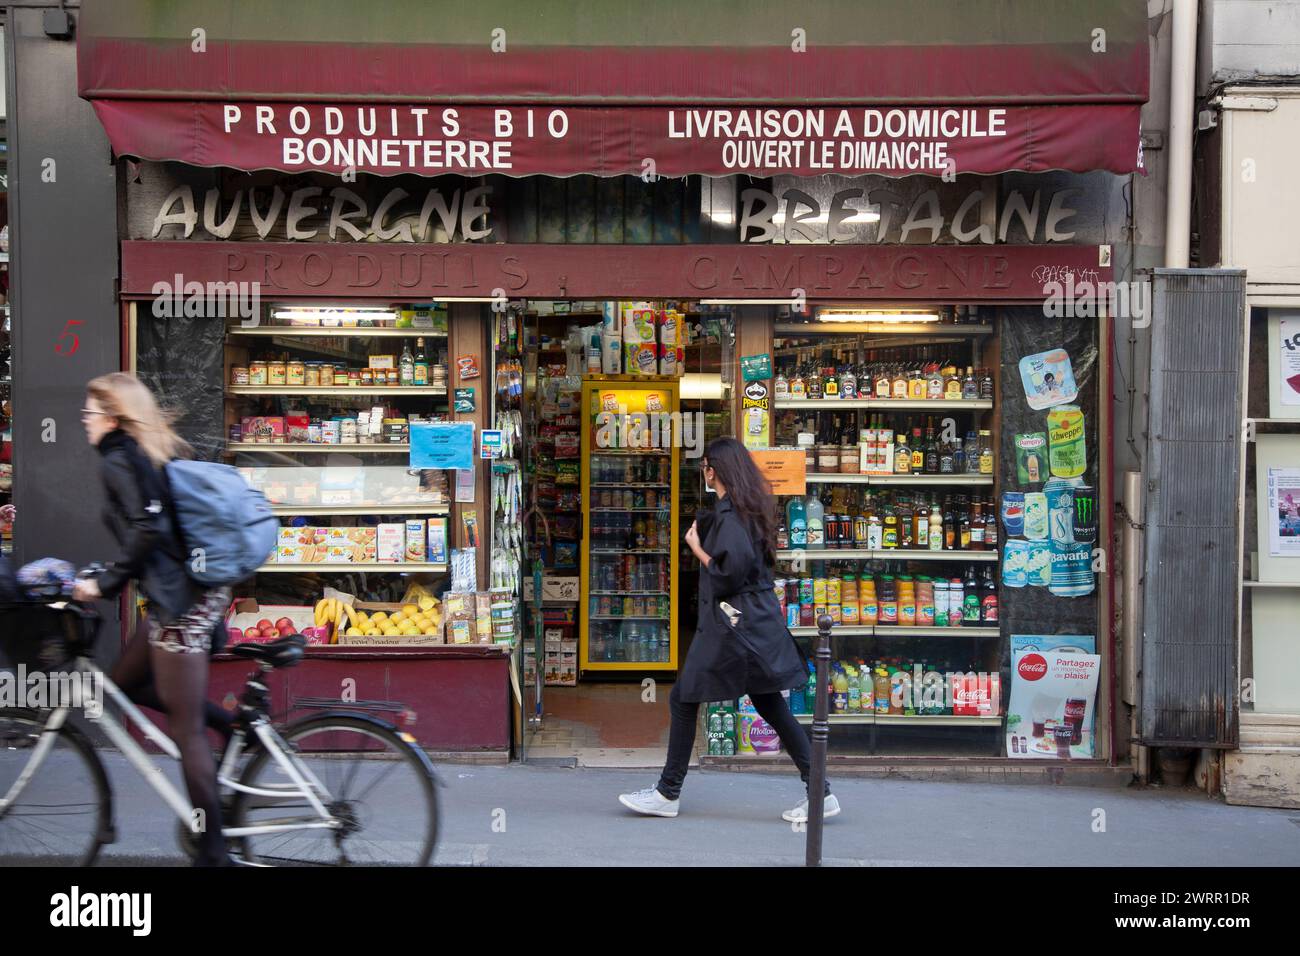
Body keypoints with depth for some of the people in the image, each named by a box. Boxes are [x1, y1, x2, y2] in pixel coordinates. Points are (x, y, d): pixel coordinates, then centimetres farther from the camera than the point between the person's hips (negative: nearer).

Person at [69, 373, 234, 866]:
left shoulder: (116, 459, -10)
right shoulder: (160, 450, 16)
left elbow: (145, 531, -22)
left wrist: (104, 583, -13)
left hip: (180, 601, -9)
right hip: (200, 588, 9)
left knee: (186, 732, -2)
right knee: (124, 682, 23)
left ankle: (213, 853, 6)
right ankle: (235, 728, 17)